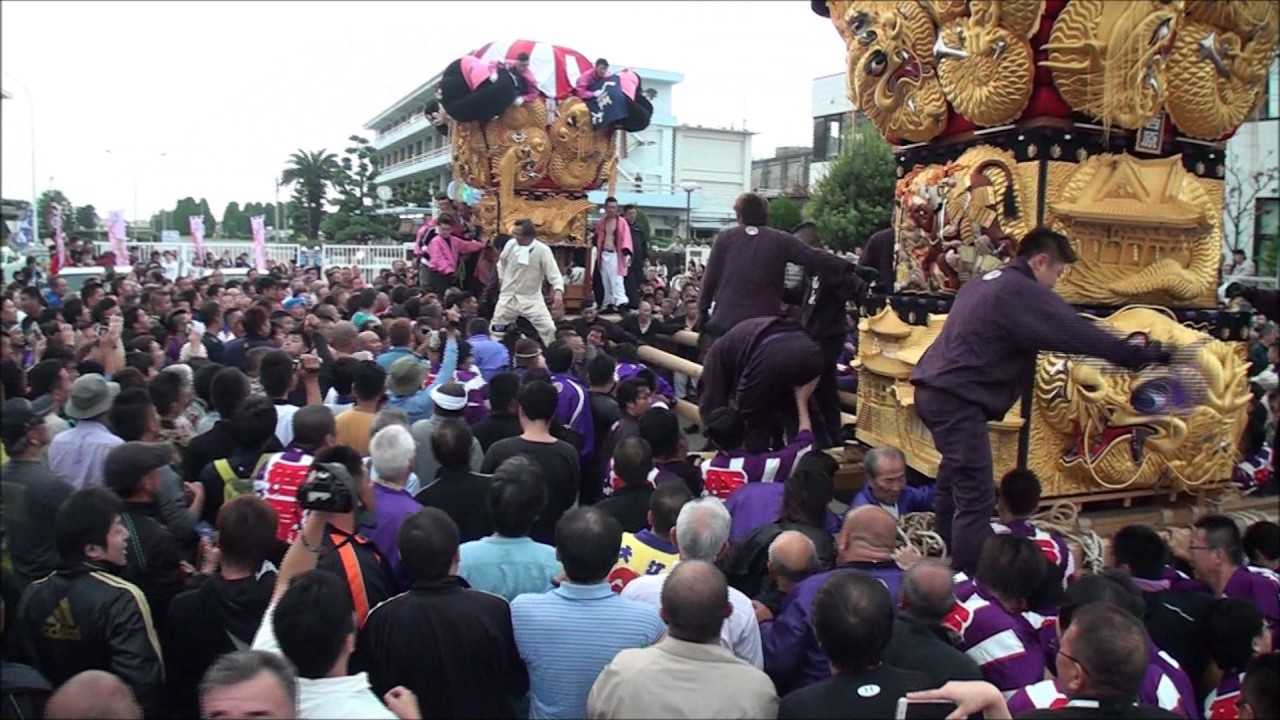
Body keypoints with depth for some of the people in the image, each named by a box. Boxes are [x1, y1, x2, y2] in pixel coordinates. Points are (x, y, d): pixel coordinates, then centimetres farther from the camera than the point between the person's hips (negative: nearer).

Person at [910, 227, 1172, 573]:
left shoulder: (987, 283, 19)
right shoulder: (1023, 293, -10)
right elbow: (1079, 333, -12)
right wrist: (1141, 355, -5)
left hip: (934, 389, 11)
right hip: (957, 400, -11)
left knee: (954, 486, 20)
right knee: (976, 497, -10)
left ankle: (948, 569, 30)